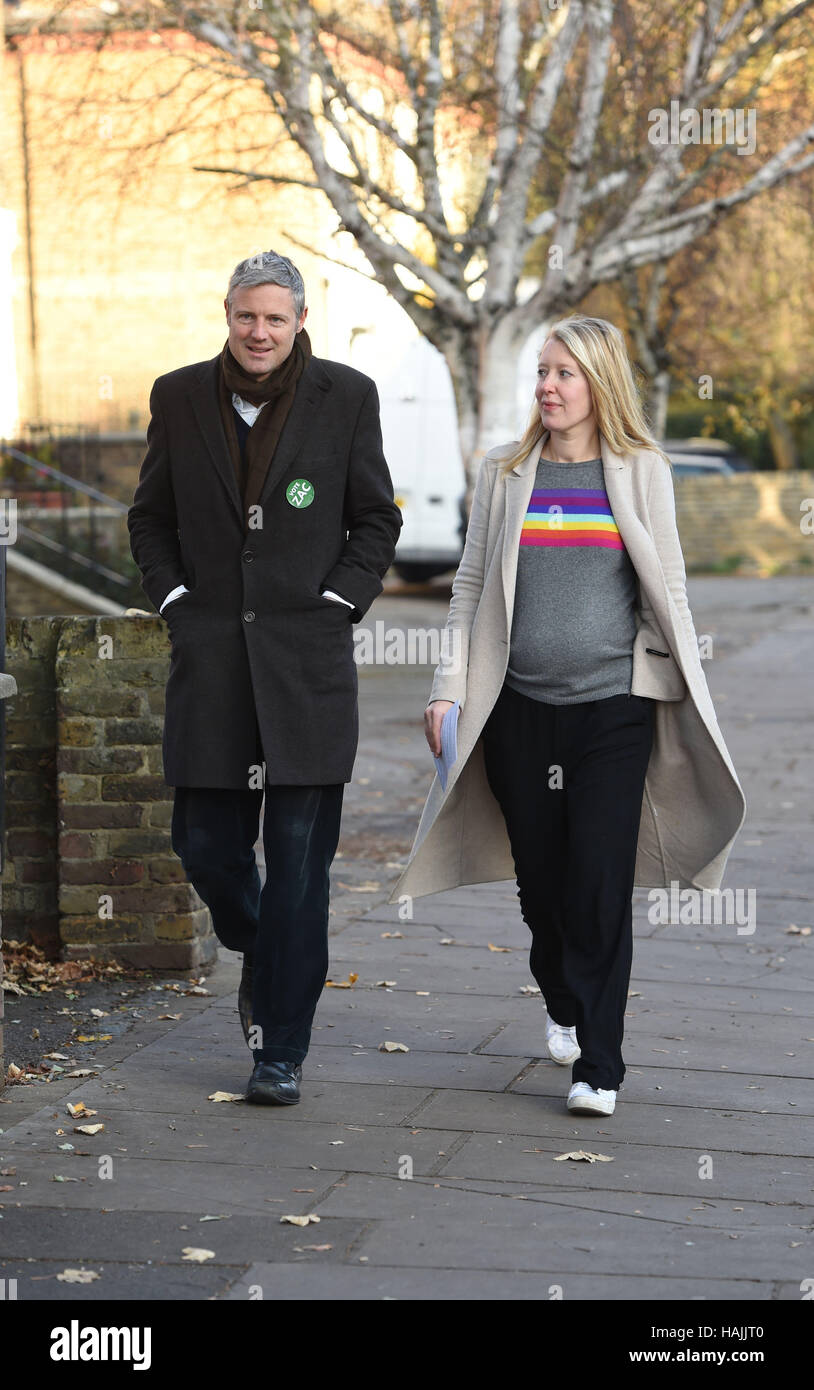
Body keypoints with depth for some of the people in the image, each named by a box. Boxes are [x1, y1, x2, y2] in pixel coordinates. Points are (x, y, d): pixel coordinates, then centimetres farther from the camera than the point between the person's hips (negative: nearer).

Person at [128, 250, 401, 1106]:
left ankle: (281, 1052, 7)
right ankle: (259, 951, 38)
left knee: (299, 862, -2)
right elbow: (150, 517, 14)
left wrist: (333, 606, -3)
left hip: (306, 659, -2)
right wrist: (175, 604, 3)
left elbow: (376, 520, 7)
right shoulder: (179, 397, 6)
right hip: (209, 658, 2)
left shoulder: (346, 397, 1)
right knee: (204, 844, 5)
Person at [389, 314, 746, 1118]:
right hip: (521, 706, 2)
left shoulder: (641, 473, 4)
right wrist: (448, 689, 3)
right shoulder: (504, 474, 8)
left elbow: (667, 593, 7)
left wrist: (690, 704, 3)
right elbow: (471, 586, 11)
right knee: (540, 878, 10)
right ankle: (563, 1006, 37)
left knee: (601, 885, -7)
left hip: (615, 705, -2)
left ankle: (599, 1067, -2)